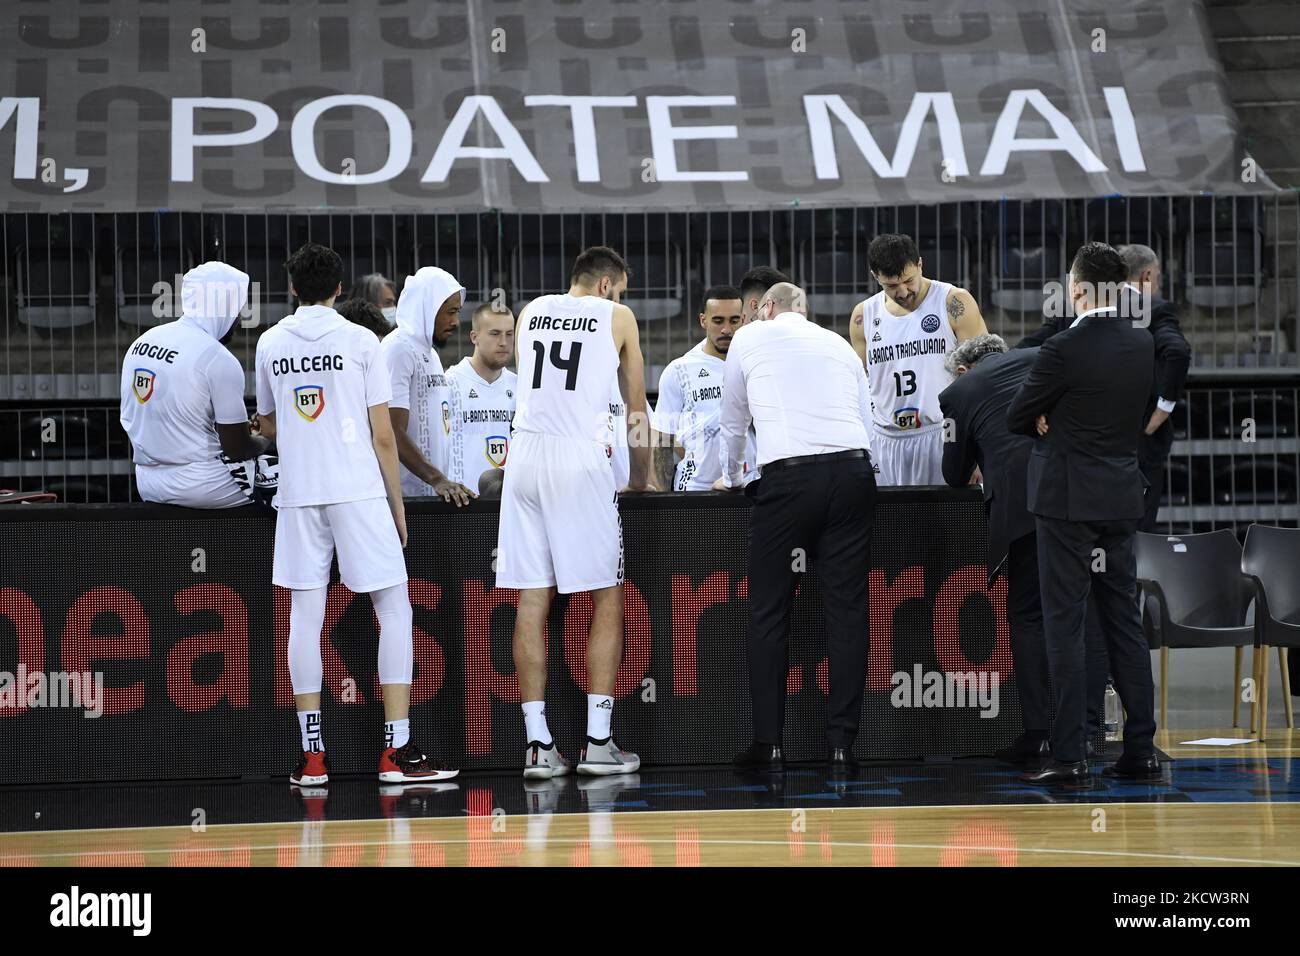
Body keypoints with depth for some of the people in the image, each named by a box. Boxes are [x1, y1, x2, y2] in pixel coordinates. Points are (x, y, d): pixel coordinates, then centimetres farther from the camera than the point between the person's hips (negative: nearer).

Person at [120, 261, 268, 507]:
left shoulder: (141, 342, 6)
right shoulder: (219, 360, -16)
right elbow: (238, 449, -13)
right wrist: (264, 441, 10)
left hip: (148, 486, 8)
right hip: (200, 486, -8)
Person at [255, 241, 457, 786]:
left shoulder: (271, 344, 7)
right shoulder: (359, 341, -2)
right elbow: (383, 436, -3)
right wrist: (397, 504, 6)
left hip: (298, 493, 3)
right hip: (358, 490, -3)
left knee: (305, 617, 5)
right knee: (395, 611, 3)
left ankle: (312, 756, 2)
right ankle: (398, 751, -4)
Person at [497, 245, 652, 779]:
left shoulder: (531, 312, 19)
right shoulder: (617, 317, 8)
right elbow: (637, 408, 16)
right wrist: (640, 478, 30)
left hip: (525, 454, 4)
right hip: (581, 459, -4)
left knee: (532, 600, 4)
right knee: (607, 599, 4)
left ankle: (538, 744, 2)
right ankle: (598, 742, -1)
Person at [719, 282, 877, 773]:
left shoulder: (751, 337, 16)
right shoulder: (839, 344, 24)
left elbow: (733, 421, 25)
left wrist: (731, 476, 41)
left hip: (787, 475, -3)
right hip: (853, 470, 3)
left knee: (769, 612, 4)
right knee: (847, 609, 3)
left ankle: (768, 743, 1)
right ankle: (842, 742, 0)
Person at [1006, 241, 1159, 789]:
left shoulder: (1064, 349, -16)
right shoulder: (1142, 346, 5)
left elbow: (1017, 419, -6)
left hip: (1067, 501, -6)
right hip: (1122, 501, 6)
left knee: (1065, 626, -4)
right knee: (1125, 624, 11)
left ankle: (1070, 759, -6)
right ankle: (1141, 752, 13)